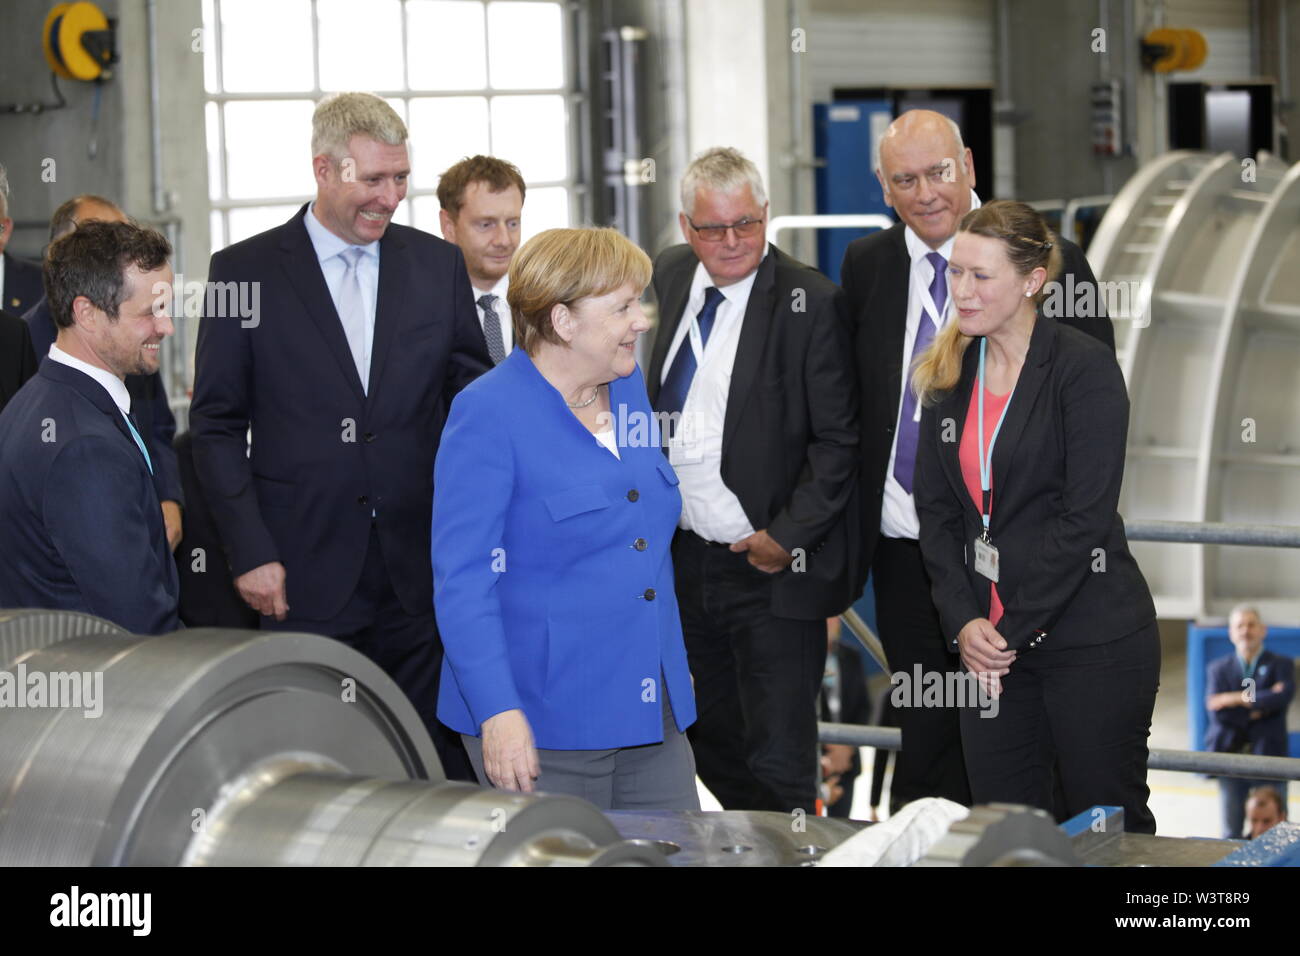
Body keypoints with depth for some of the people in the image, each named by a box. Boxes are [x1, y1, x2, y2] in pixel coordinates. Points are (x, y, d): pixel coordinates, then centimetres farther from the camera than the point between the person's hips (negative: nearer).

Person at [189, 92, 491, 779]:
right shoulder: (244, 272, 1)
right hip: (306, 576, -2)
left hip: (422, 569, 2)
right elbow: (216, 426, 1)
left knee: (441, 766, 4)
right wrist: (250, 552, -6)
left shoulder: (438, 265, 9)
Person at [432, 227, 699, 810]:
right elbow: (462, 581, -17)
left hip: (652, 715, 7)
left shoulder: (628, 387, 10)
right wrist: (499, 713, -24)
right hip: (545, 728, -7)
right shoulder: (489, 413, -13)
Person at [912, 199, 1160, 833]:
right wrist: (963, 621, -6)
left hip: (1093, 640, -6)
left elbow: (1086, 516, -15)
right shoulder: (949, 374, 9)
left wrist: (1011, 630, -15)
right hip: (989, 638, 6)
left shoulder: (1084, 369, -10)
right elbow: (936, 510, 8)